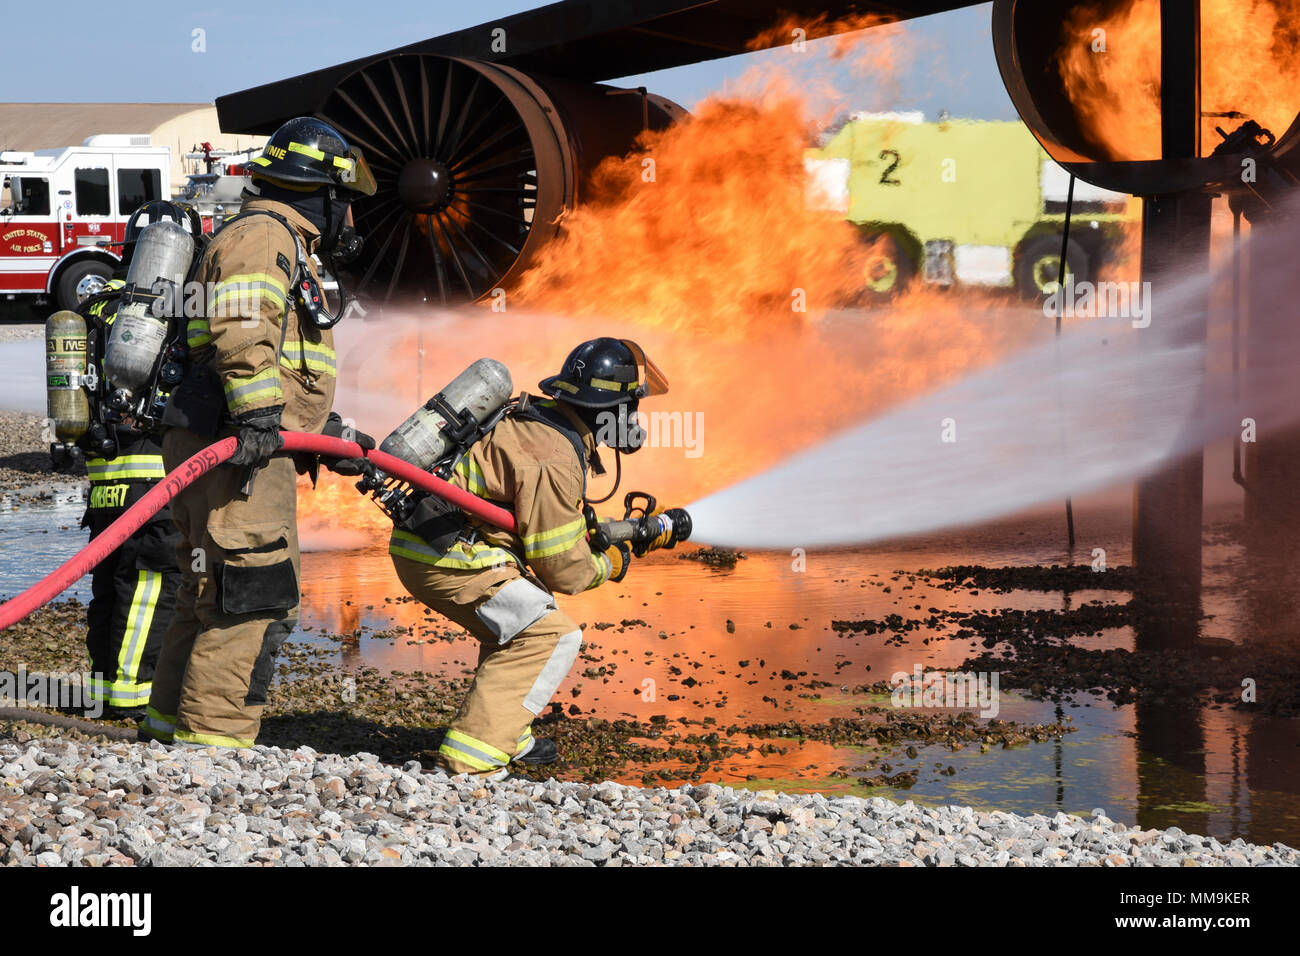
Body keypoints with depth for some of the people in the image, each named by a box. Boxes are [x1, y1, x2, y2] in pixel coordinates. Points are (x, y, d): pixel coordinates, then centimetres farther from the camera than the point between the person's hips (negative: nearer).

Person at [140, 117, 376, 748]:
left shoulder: (285, 245, 27)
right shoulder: (261, 235, -8)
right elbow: (242, 330, -25)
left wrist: (330, 430, 31)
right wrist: (259, 412, -33)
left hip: (250, 444, 11)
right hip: (231, 446, -11)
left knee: (213, 592, 17)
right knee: (250, 593, -13)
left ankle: (173, 720, 24)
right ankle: (213, 735, -13)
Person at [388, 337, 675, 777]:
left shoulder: (541, 419, 12)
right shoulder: (554, 460, -19)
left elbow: (554, 520, 27)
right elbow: (563, 569, -13)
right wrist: (609, 564, 8)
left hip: (419, 543, 10)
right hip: (447, 559, -10)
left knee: (524, 614, 26)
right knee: (551, 635, -12)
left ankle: (508, 736, 30)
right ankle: (470, 756, -17)